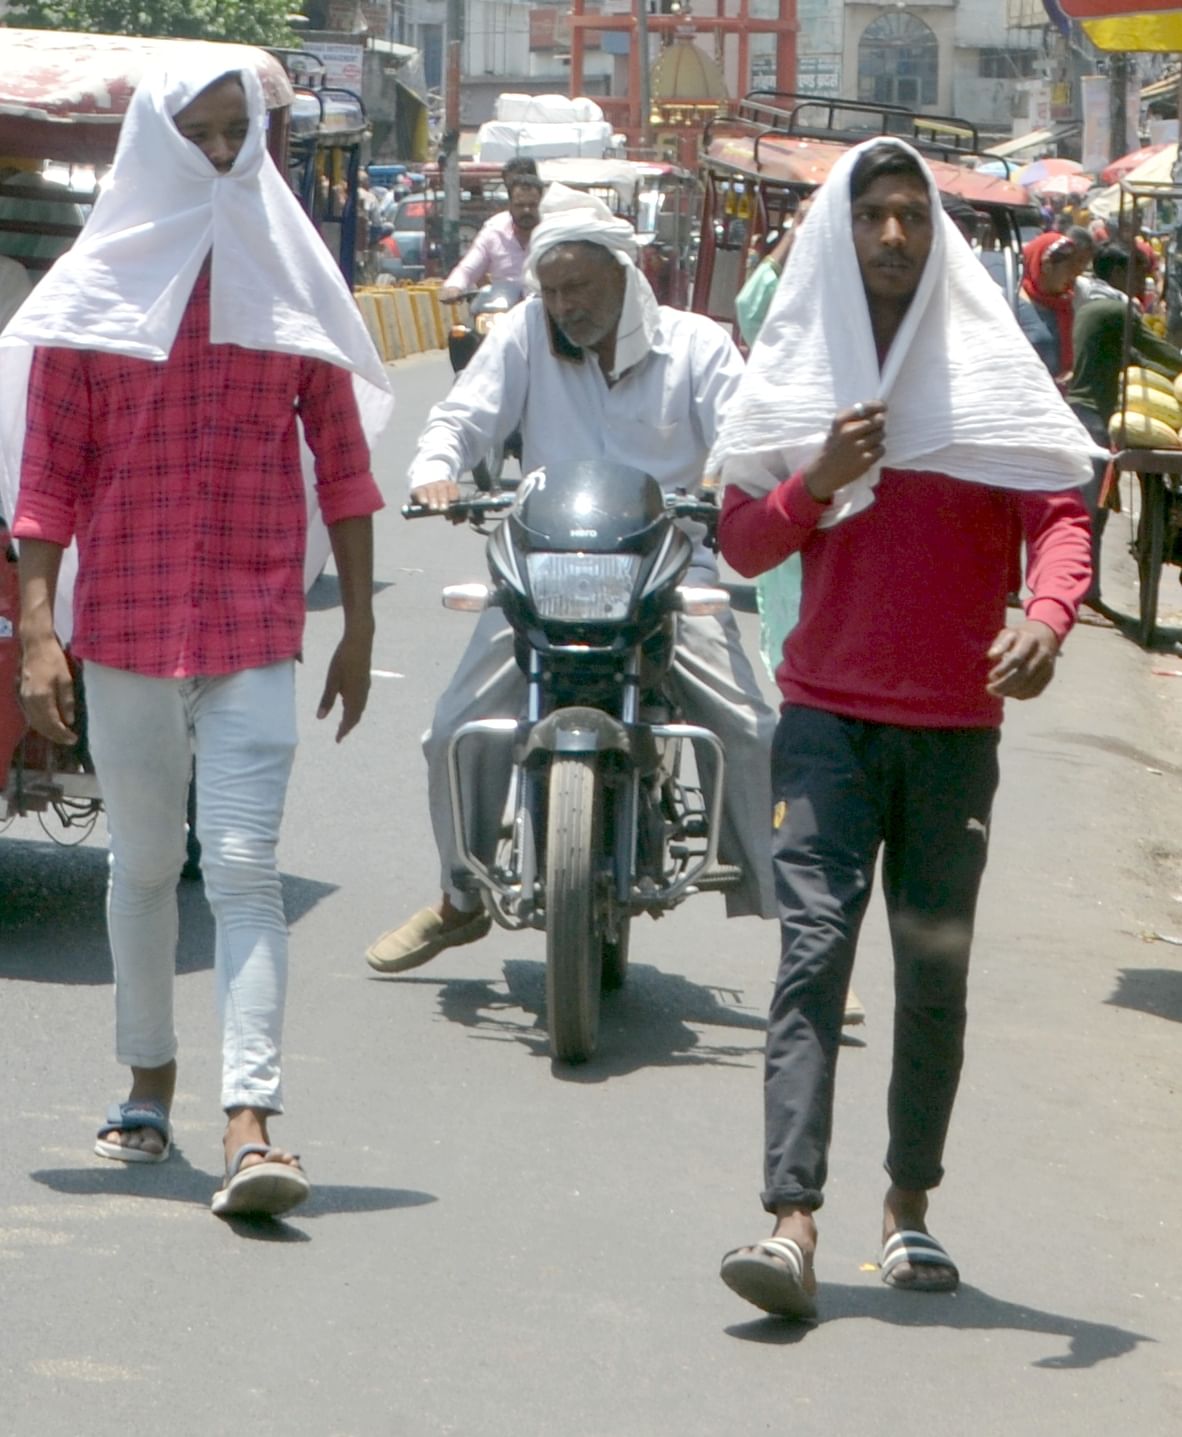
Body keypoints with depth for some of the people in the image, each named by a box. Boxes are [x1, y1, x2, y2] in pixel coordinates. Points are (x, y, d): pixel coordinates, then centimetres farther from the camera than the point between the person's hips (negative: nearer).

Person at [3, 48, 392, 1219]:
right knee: (142, 863, 13)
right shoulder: (95, 289, 2)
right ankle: (148, 1080, 30)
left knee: (244, 867, -11)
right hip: (123, 625, 1)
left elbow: (342, 460, 8)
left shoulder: (289, 280, 4)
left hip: (255, 627, -1)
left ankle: (250, 1126, -19)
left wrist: (359, 626, 5)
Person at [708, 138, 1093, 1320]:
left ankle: (909, 1204, 21)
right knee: (811, 955, -12)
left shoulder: (990, 368, 3)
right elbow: (741, 542, 8)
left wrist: (1047, 617, -26)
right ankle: (791, 1222, -20)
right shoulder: (798, 370, 7)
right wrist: (817, 481, -12)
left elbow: (1057, 512, -5)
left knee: (935, 974, 7)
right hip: (828, 716, 0)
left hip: (956, 725, 0)